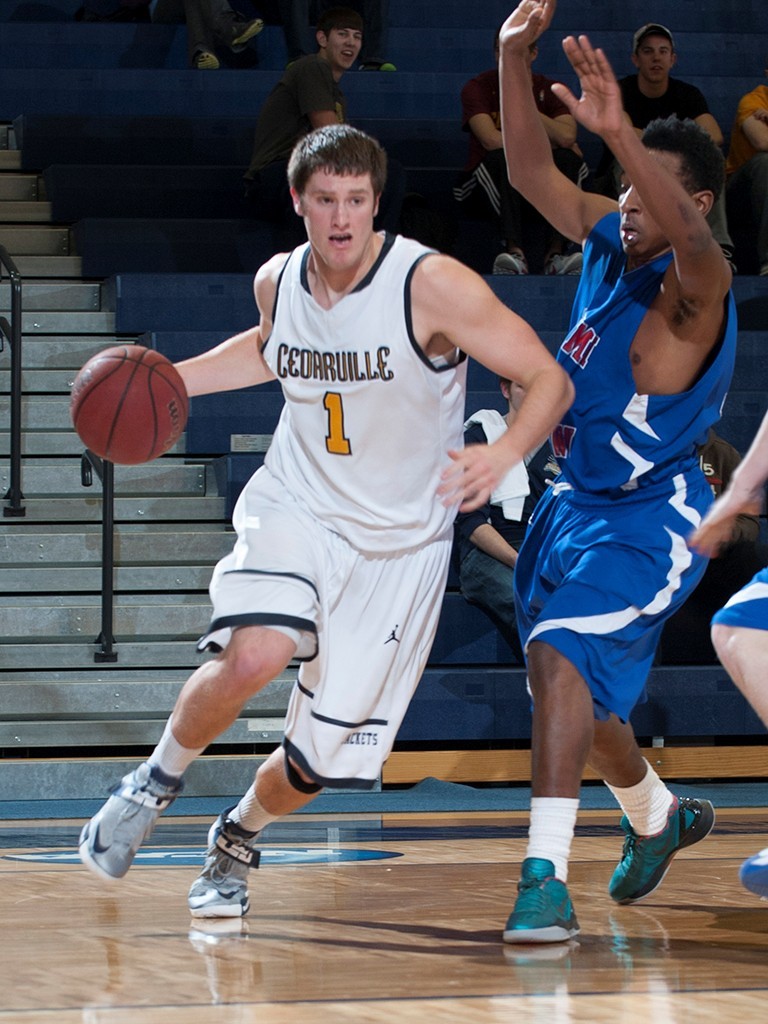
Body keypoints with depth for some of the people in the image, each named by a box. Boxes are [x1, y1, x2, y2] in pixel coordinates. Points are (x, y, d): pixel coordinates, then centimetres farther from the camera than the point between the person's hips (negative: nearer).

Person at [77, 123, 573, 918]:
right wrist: (172, 380, 8)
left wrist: (505, 453, -36)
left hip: (399, 540, -2)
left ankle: (237, 840, 37)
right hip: (296, 508, 2)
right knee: (255, 656, -31)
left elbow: (549, 380, -16)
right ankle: (158, 780, -2)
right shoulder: (277, 281, -3)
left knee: (316, 764, 1)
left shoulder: (433, 286, -19)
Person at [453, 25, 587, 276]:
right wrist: (546, 144, -13)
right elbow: (491, 140, -20)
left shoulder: (550, 91, 4)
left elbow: (567, 137, -17)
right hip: (488, 186, -2)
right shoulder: (478, 88, -3)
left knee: (567, 159, -25)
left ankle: (556, 253, -37)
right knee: (502, 158, -33)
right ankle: (514, 252, -47)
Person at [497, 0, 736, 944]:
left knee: (561, 652, -28)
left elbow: (691, 239, -46)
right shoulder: (609, 240, 0)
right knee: (582, 690, 22)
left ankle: (545, 879, -31)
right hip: (574, 504, 9)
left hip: (648, 520, -9)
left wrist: (619, 133, -61)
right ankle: (657, 819, 50)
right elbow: (530, 173, 1)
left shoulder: (692, 286, -22)